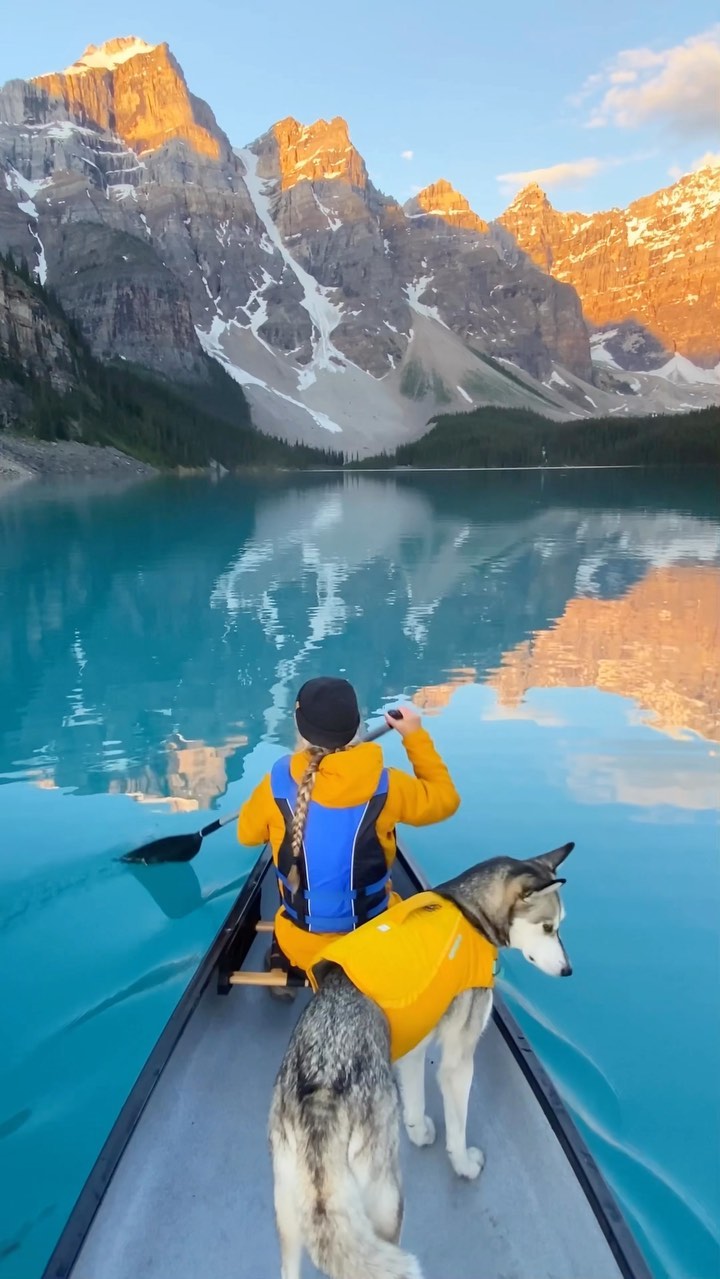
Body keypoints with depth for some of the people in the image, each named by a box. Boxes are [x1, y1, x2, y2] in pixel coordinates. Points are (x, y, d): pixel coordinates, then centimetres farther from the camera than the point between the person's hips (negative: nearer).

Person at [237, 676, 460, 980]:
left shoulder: (278, 784, -17)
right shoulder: (386, 785, -19)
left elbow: (247, 834, 3)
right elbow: (445, 799, 0)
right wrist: (415, 736, 7)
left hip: (301, 949, 2)